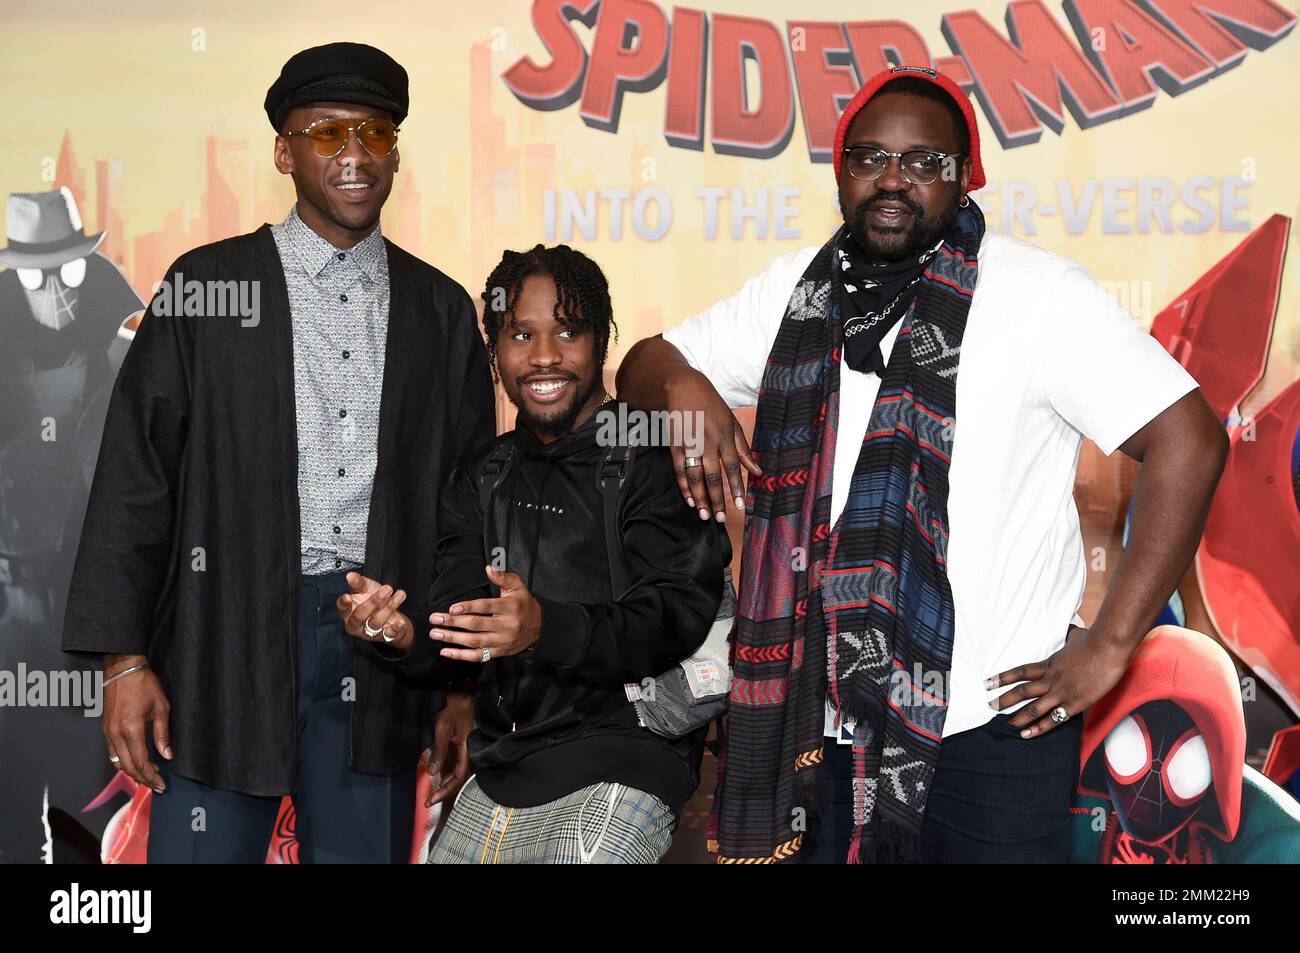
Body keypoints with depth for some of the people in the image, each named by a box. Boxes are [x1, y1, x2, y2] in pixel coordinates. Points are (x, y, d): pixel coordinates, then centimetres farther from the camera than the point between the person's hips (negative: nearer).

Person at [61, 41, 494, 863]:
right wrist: (125, 660, -6)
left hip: (383, 650, 2)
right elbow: (135, 480, 0)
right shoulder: (207, 284, 2)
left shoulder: (442, 308, 10)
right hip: (229, 640, -2)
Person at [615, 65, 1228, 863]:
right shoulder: (797, 292, 7)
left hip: (997, 729, -4)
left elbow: (1188, 439, -14)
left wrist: (1109, 647, -15)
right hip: (823, 718, 5)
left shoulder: (1036, 292, -10)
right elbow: (645, 368, 14)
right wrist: (684, 387, -11)